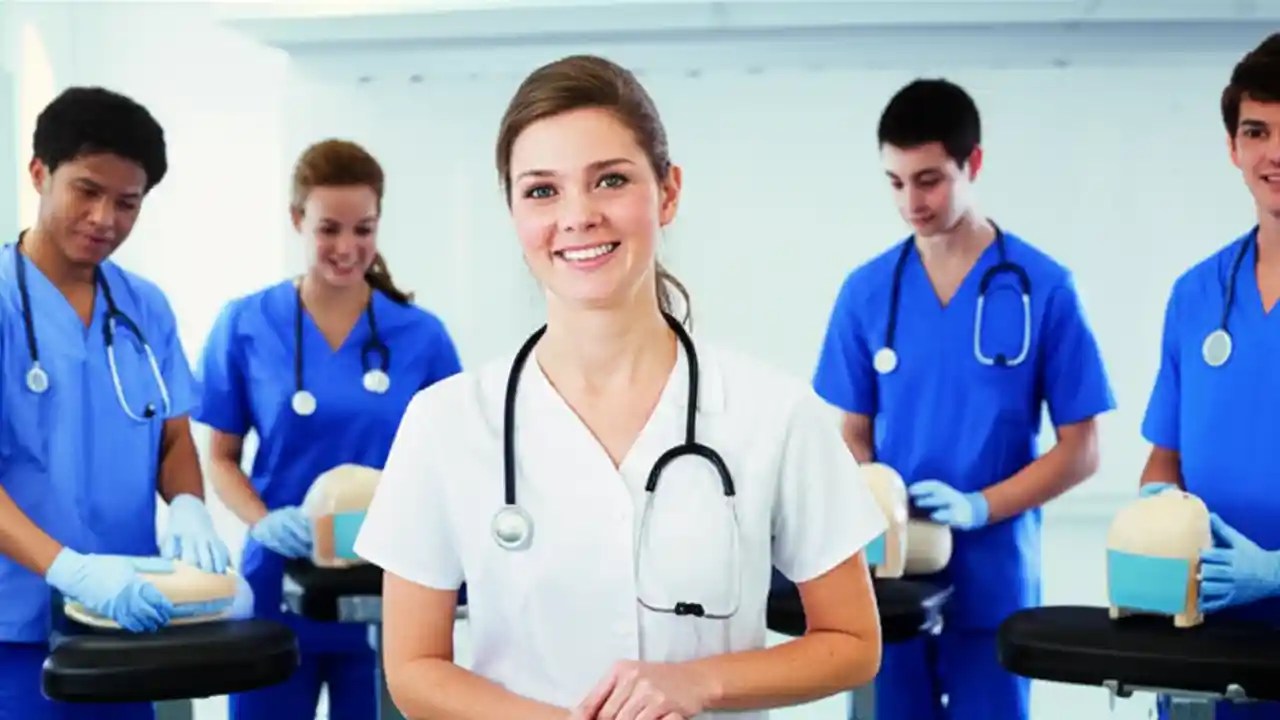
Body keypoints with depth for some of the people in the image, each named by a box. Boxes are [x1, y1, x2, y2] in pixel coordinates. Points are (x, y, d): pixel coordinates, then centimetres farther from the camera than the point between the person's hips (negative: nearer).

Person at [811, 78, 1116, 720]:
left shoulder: (1043, 288, -6)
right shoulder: (867, 291, 2)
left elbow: (1080, 450, -4)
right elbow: (854, 434, 8)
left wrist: (979, 507, -18)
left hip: (993, 576, -2)